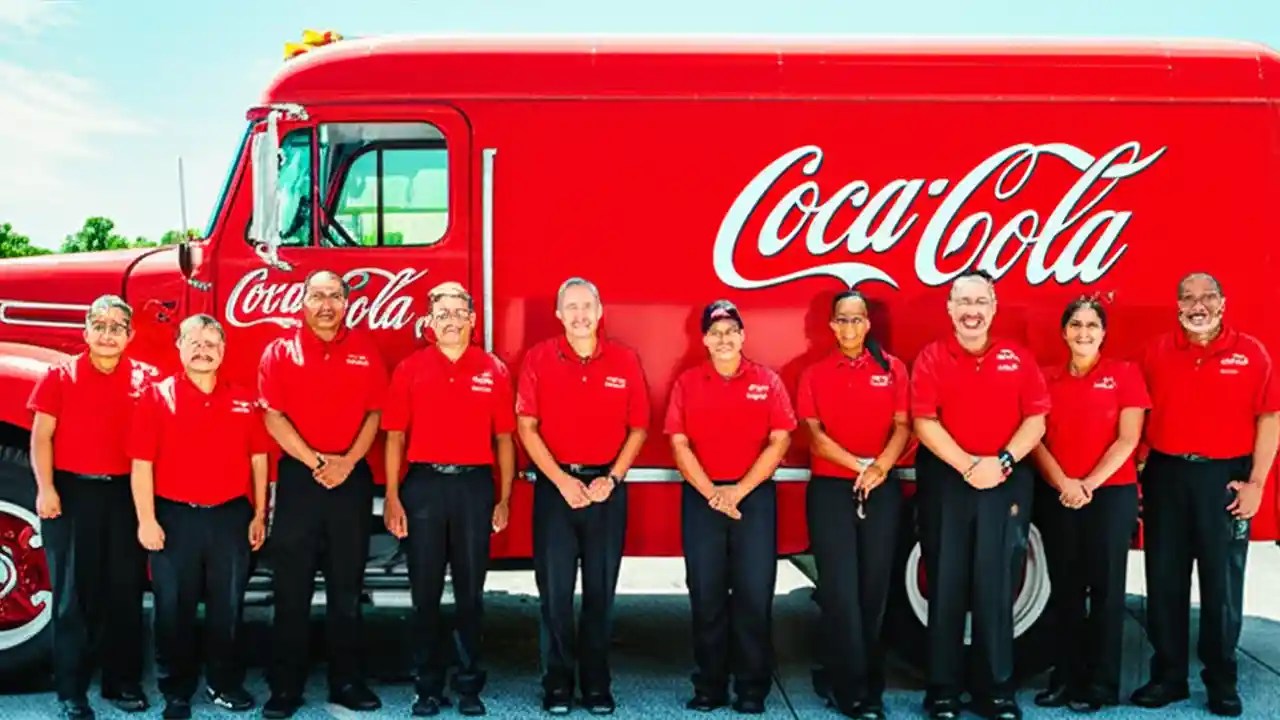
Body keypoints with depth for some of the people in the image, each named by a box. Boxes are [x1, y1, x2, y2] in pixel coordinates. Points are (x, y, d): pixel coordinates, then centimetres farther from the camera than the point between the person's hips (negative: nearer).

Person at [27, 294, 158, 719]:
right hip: (72, 492, -2)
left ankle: (123, 682, 19)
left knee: (125, 589, 8)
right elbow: (41, 436, -1)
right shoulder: (61, 375, 2)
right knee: (74, 591, 3)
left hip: (126, 494, 2)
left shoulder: (146, 379, 5)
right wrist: (45, 489, -12)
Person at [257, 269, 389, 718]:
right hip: (299, 475, -1)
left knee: (347, 585, 9)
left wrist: (347, 462, -10)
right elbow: (274, 417, -5)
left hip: (352, 477, 2)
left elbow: (374, 414, 3)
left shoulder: (365, 351, 6)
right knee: (291, 588, 2)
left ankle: (347, 682, 18)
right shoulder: (280, 351, 1)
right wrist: (314, 461, -14)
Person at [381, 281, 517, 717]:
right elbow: (395, 437, 2)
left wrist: (504, 499, 1)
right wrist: (392, 498, -5)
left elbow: (504, 439, 5)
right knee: (425, 591, 6)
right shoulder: (410, 370, 3)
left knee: (470, 591, 7)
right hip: (423, 485, 0)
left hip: (474, 486, 0)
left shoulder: (493, 371, 4)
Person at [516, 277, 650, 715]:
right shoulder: (538, 359, -1)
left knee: (601, 590, 7)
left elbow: (638, 428, 4)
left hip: (606, 486, 1)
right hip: (555, 485, -1)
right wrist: (561, 480, -11)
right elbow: (526, 427, -3)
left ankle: (597, 684, 16)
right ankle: (557, 683, 13)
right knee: (554, 590, 2)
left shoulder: (625, 361, 2)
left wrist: (612, 479, -7)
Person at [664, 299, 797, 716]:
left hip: (754, 496, -1)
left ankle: (752, 690, 8)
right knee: (706, 596, 4)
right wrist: (711, 492, -11)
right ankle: (709, 688, 13)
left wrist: (739, 490, -10)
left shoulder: (767, 382, 4)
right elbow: (679, 444, -1)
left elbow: (779, 441, -3)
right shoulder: (687, 384, 6)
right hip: (701, 498, 1)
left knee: (754, 595, 0)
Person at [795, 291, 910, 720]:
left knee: (874, 586, 4)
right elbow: (815, 435, -2)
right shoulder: (814, 374, 6)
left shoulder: (891, 368, 7)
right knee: (840, 589, -5)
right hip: (829, 488, -1)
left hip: (882, 489, 1)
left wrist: (881, 467, -17)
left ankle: (868, 684, 15)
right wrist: (861, 465, -14)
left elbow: (902, 427, 0)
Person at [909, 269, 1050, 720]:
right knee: (946, 585, 4)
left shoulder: (1017, 358, 6)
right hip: (944, 479, -1)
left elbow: (1036, 420, 2)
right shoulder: (931, 358, 1)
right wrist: (967, 465, -15)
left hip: (1007, 480, 1)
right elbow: (924, 421, -7)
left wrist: (1002, 461, -12)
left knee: (996, 586, 5)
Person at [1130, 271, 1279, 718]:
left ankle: (1222, 682, 19)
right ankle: (1168, 676, 19)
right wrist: (1137, 475, 1)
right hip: (1166, 475, 2)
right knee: (1164, 581, 7)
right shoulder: (1156, 353, 4)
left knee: (1223, 583, 6)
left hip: (1225, 477, -2)